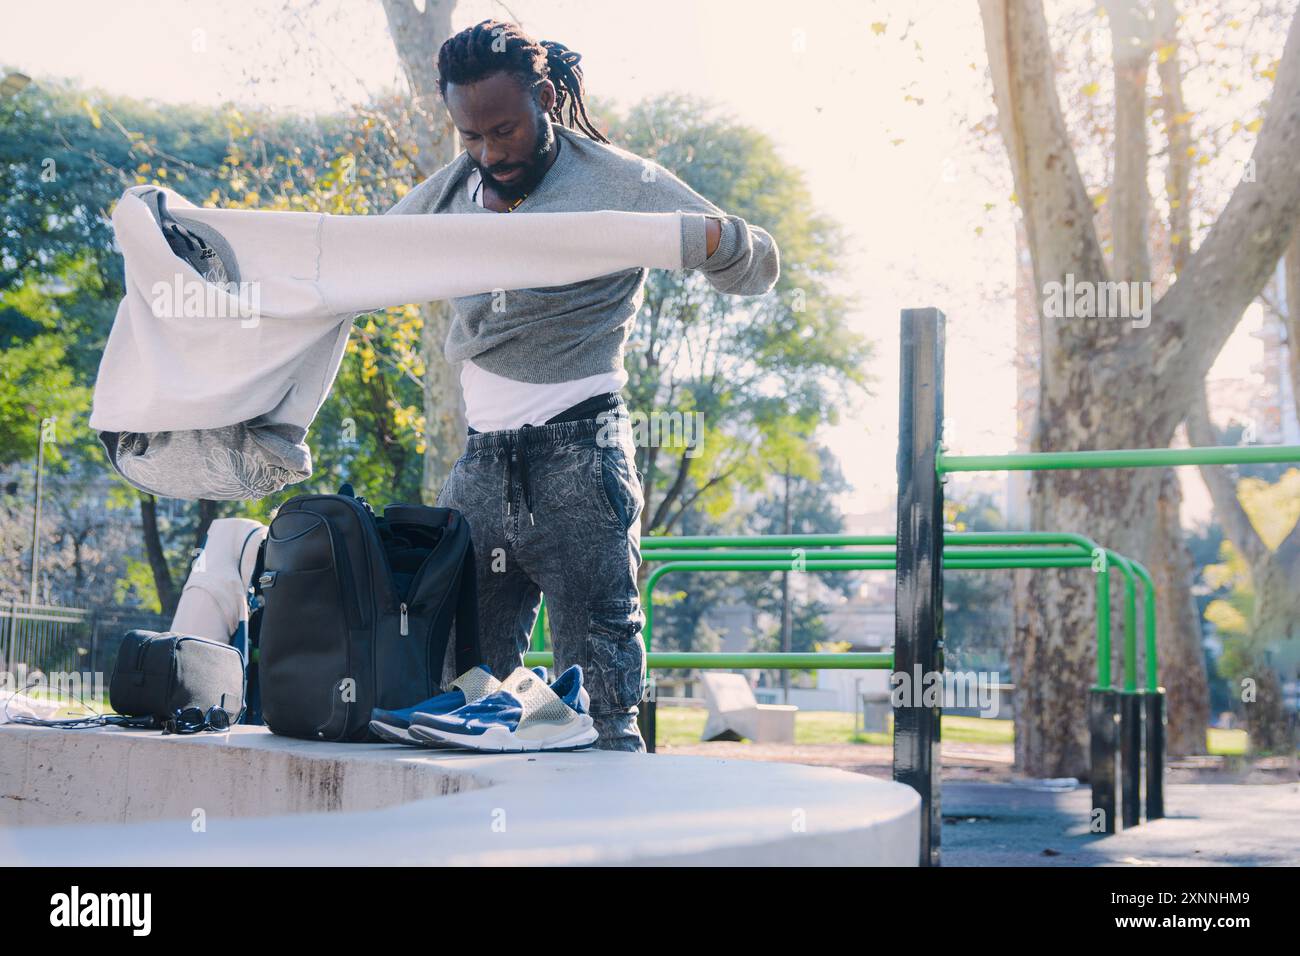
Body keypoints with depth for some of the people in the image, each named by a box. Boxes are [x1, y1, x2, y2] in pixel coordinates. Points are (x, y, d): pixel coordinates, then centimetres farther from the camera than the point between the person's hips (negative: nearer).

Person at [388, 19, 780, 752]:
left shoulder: (618, 183, -1)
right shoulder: (448, 194, 14)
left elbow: (759, 270, -1)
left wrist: (714, 240, -24)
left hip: (579, 462, -5)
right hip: (482, 464, 5)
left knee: (599, 696, -9)